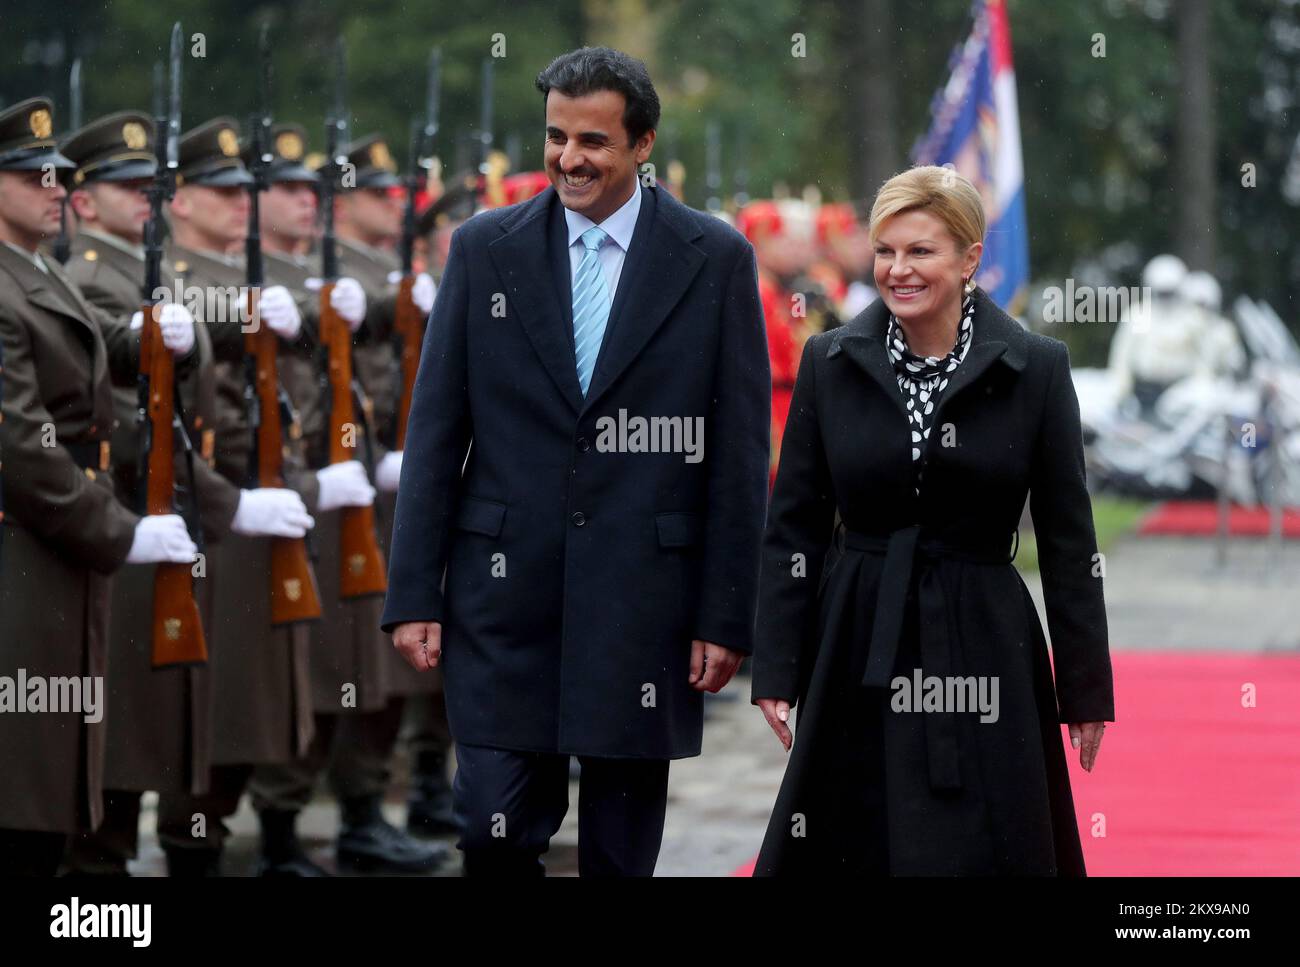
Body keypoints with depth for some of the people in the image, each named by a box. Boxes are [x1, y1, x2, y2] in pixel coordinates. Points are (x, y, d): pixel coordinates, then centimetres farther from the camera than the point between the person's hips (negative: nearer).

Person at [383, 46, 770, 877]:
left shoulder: (714, 259, 0)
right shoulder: (485, 248, 4)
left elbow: (739, 453, 0)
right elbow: (436, 430, 4)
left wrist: (727, 616, -3)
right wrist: (413, 593, 0)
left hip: (644, 600, -1)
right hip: (506, 593, 1)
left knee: (622, 849, 8)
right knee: (495, 835, -2)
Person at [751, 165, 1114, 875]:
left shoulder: (1036, 368, -1)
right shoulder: (829, 362, 3)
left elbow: (1067, 539, 1)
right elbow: (793, 529, 5)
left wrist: (1086, 688, 1)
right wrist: (776, 670, 0)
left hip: (982, 648, -1)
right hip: (857, 650, 1)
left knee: (977, 850, -1)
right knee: (850, 850, 2)